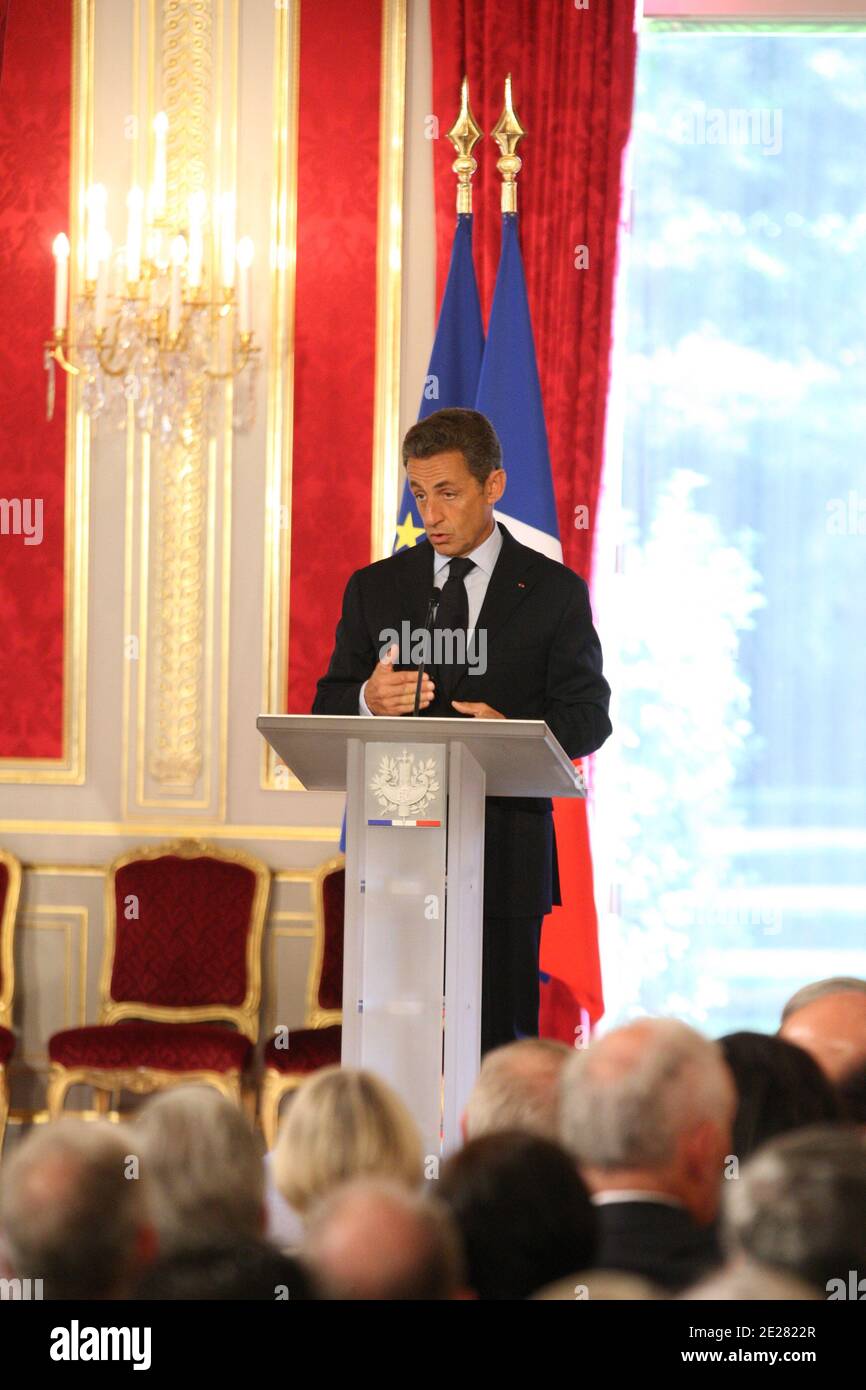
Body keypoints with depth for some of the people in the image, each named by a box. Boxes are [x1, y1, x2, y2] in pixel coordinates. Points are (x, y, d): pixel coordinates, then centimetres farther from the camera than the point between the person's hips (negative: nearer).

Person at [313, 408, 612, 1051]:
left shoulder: (553, 591, 6)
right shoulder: (375, 589, 13)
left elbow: (588, 715, 3)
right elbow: (327, 709, 11)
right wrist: (368, 701, -13)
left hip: (505, 854, -2)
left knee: (500, 1041, -3)